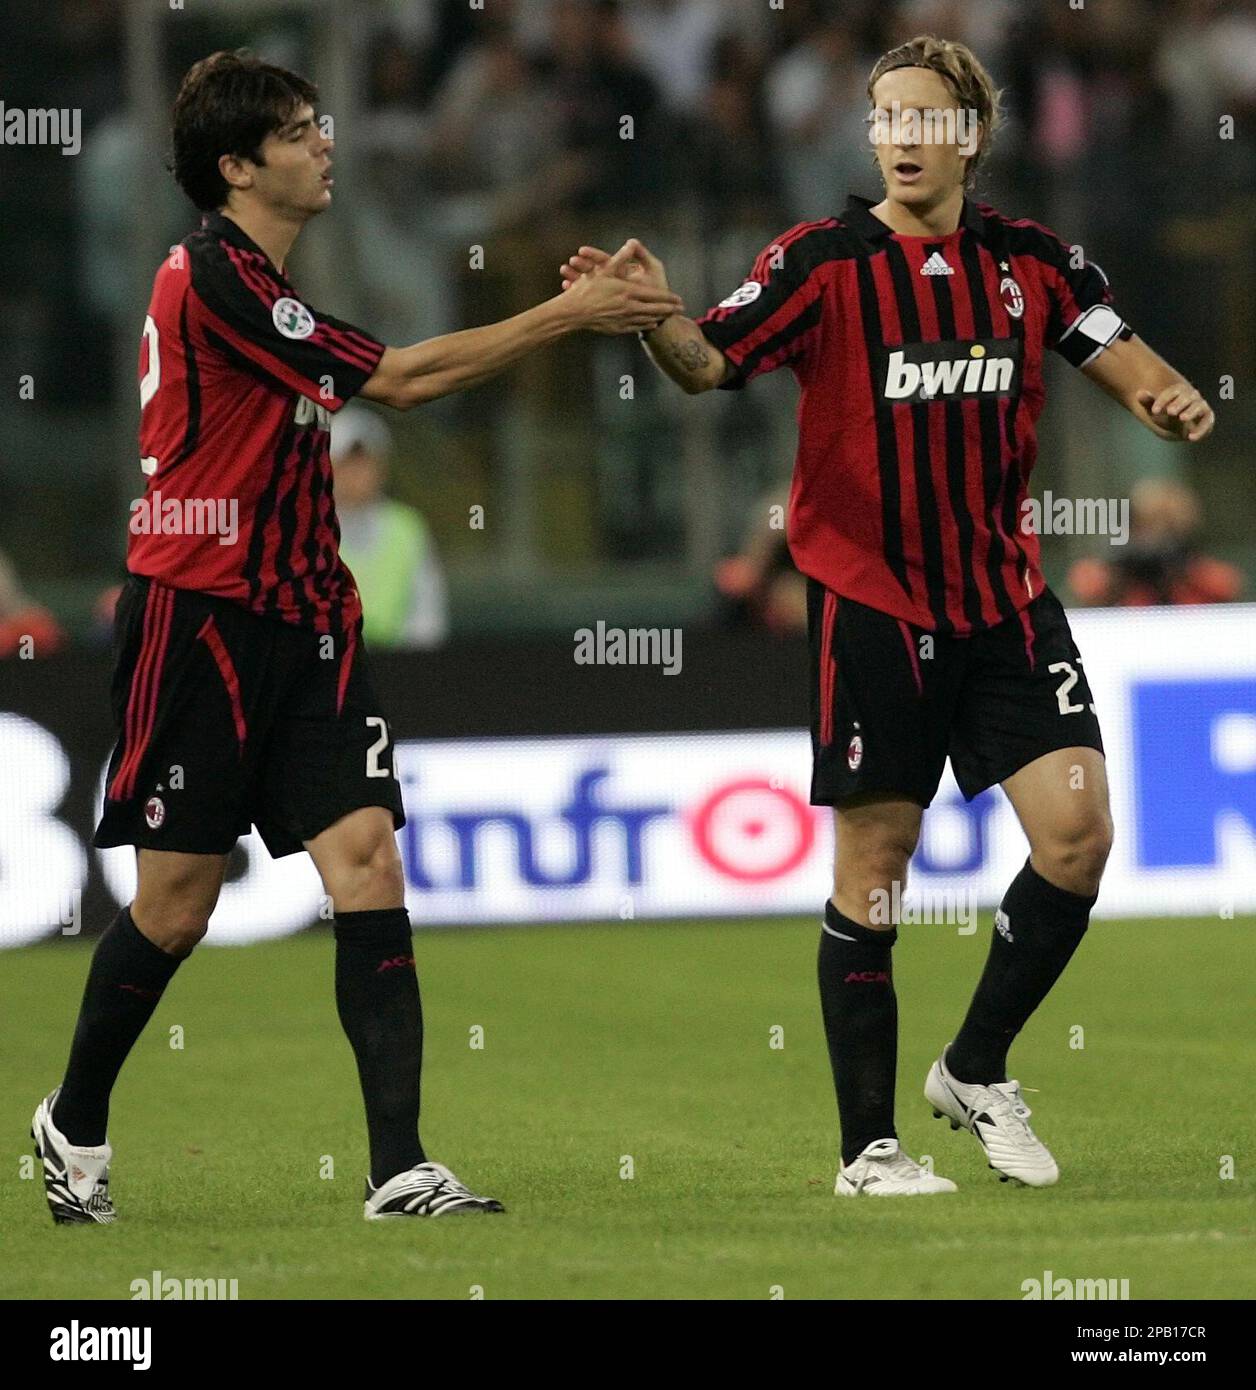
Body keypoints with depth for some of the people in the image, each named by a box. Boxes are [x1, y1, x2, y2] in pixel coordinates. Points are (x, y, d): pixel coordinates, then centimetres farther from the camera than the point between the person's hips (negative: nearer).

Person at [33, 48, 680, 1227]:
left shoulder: (260, 282, 15)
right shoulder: (214, 276, -15)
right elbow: (397, 380, -15)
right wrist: (565, 317, -11)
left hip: (302, 621, 8)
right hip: (198, 628, -8)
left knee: (366, 863, -7)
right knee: (175, 908, 0)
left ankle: (399, 1169, -13)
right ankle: (74, 1124, 25)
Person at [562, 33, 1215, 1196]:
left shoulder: (1032, 260, 2)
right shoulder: (823, 261, -8)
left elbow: (1121, 358, 3)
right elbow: (710, 363, -17)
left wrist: (1171, 399, -20)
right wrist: (655, 315, -39)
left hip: (1005, 598, 3)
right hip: (871, 606, -3)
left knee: (1077, 832, -7)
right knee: (874, 868, 0)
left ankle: (976, 1072, 14)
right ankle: (869, 1146, 10)